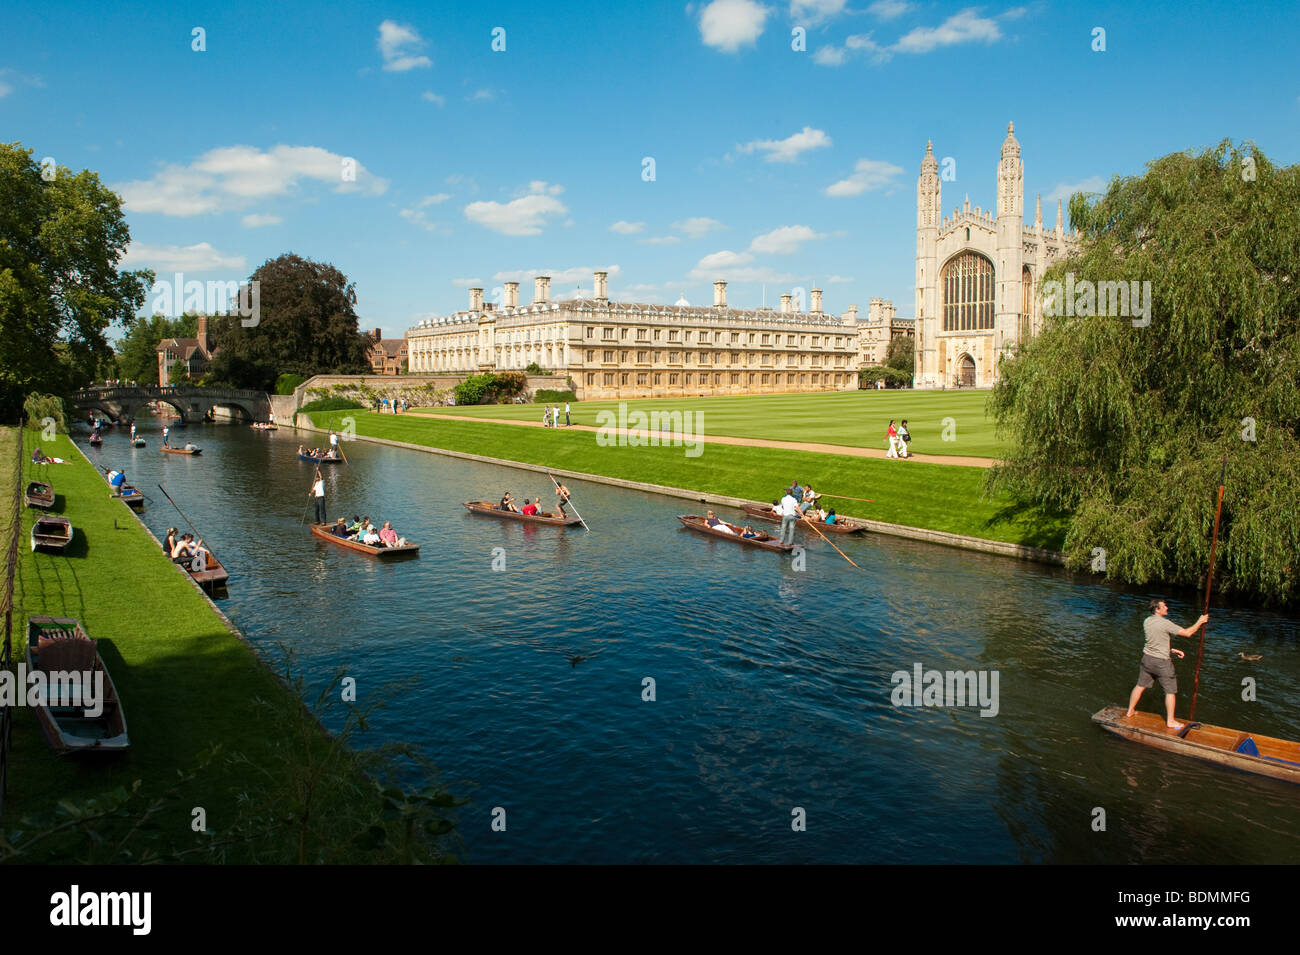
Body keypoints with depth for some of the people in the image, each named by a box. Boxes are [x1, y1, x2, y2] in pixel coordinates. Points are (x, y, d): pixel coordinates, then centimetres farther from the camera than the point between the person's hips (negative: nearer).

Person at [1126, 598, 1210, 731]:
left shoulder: (1146, 622, 2)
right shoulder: (1165, 623, -21)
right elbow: (1187, 633, -16)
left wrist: (1171, 650, 15)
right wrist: (1200, 621, -3)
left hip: (1147, 658, 7)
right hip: (1161, 662, -7)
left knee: (1140, 685, 19)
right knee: (1170, 691, 8)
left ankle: (1130, 711, 28)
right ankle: (1170, 721, 15)